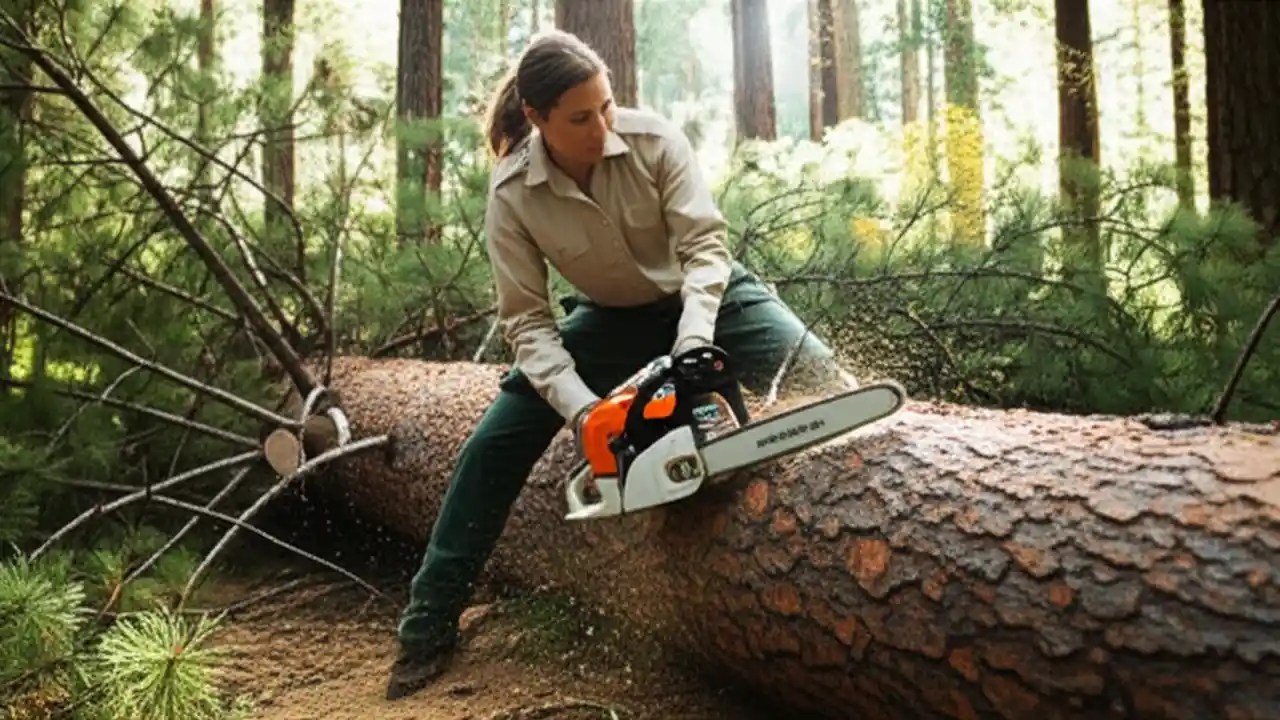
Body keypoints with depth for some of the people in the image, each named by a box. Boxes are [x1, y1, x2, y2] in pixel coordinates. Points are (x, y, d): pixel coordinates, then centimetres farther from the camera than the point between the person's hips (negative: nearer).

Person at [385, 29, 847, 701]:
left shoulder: (654, 139, -24)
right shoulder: (512, 195, -21)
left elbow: (706, 246, -25)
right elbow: (527, 321, -19)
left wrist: (693, 346, -41)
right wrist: (579, 407, -33)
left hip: (706, 299, 0)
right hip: (611, 323, 1)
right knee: (493, 445, -6)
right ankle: (428, 625, 8)